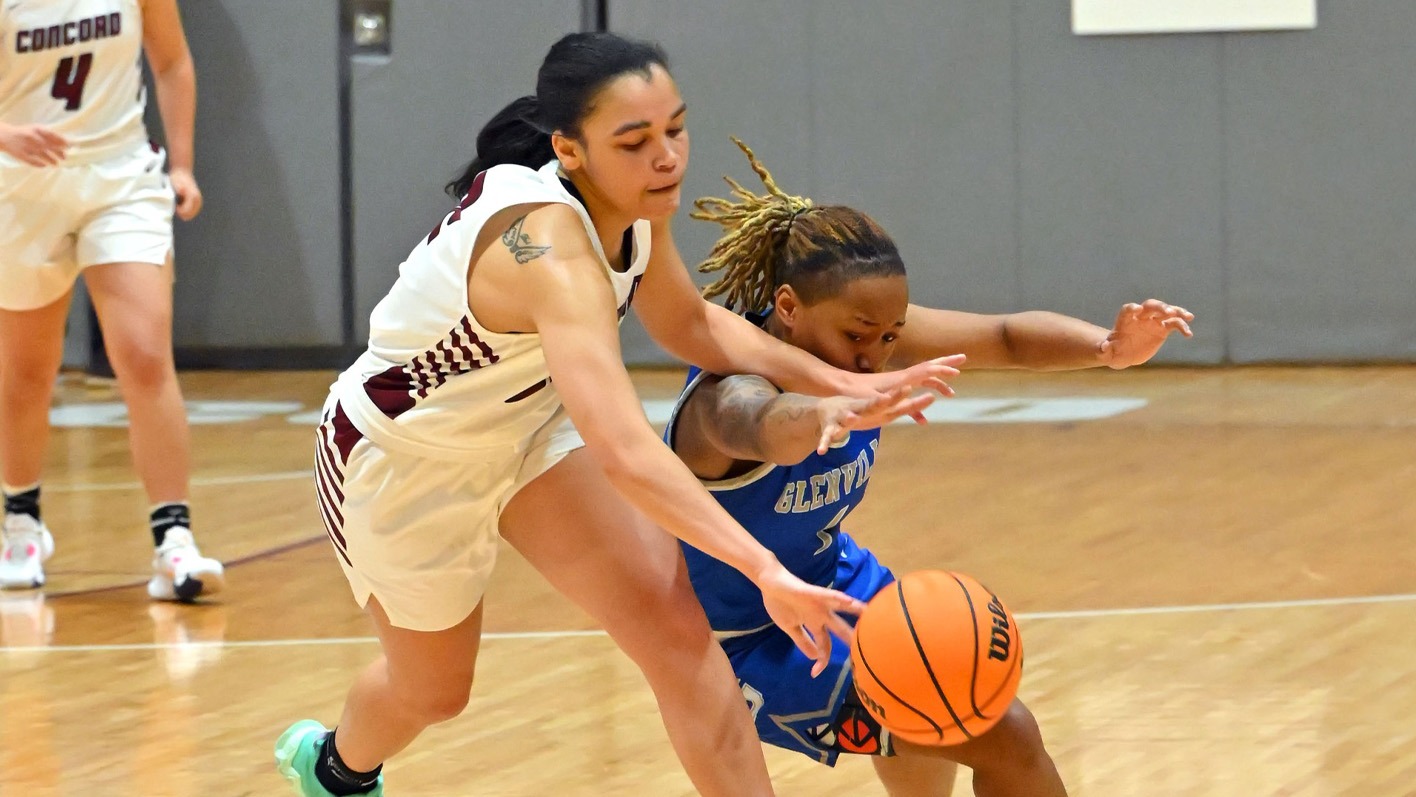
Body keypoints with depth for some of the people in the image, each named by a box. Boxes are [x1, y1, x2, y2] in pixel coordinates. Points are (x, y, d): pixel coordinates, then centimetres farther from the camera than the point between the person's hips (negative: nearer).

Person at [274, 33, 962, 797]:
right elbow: (624, 450, -52)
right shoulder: (549, 247, -41)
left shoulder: (632, 202, -16)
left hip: (526, 425, 6)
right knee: (433, 690, 18)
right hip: (405, 463, -6)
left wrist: (839, 383, -9)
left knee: (676, 632, -12)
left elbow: (690, 325, 4)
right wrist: (765, 570, -61)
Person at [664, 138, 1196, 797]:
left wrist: (1107, 348, -36)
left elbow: (1005, 337, -15)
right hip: (747, 643, -8)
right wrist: (821, 415, -86)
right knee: (1005, 738, -15)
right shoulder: (728, 390, -37)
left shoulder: (864, 327, -15)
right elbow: (756, 422, -62)